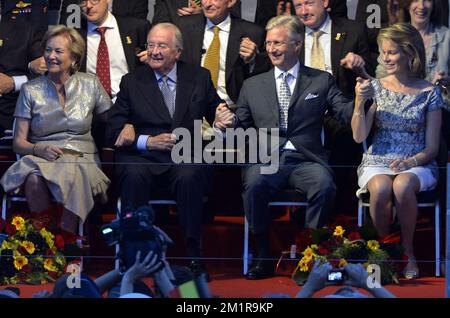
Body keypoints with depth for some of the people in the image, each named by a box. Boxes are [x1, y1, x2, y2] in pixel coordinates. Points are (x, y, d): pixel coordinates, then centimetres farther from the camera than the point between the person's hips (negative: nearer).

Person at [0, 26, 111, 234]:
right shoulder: (31, 90, 10)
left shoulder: (90, 84, 11)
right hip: (41, 159, 0)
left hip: (81, 159, 0)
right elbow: (18, 142, 6)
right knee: (34, 180, -37)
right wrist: (38, 149, -15)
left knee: (73, 179, -38)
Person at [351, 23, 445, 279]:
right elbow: (359, 136, 1)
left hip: (416, 164, -1)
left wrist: (411, 162, -18)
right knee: (381, 189, -34)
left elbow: (432, 147, 1)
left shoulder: (429, 93, 2)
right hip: (378, 163, 1)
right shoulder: (376, 87, 8)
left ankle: (407, 251, -17)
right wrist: (360, 102, -13)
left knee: (402, 186, -37)